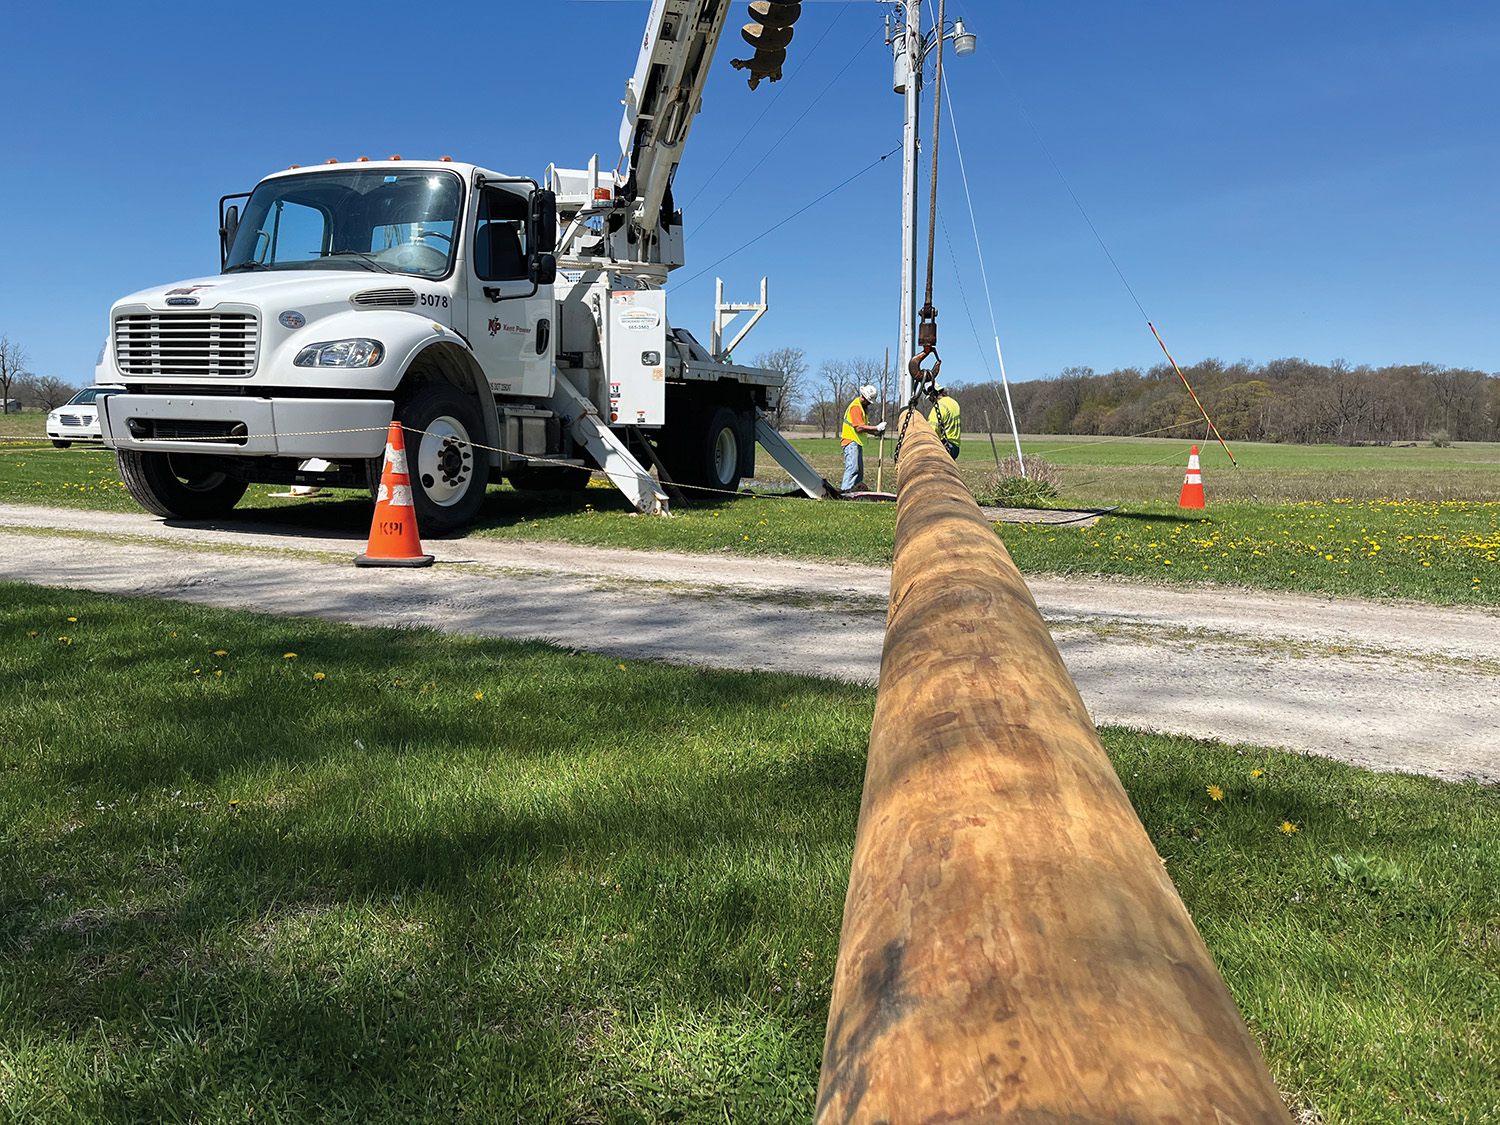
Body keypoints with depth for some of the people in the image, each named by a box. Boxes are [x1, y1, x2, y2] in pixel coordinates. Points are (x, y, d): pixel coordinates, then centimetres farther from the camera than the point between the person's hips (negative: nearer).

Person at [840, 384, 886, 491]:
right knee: (852, 468, -18)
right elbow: (859, 428, -21)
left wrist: (877, 432, 7)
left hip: (858, 442, 10)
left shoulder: (863, 407, 20)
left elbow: (864, 427, 23)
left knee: (859, 470, 8)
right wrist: (877, 428, -17)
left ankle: (856, 489, 9)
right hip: (851, 441, -10)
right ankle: (846, 489, -21)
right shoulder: (856, 407, -14)